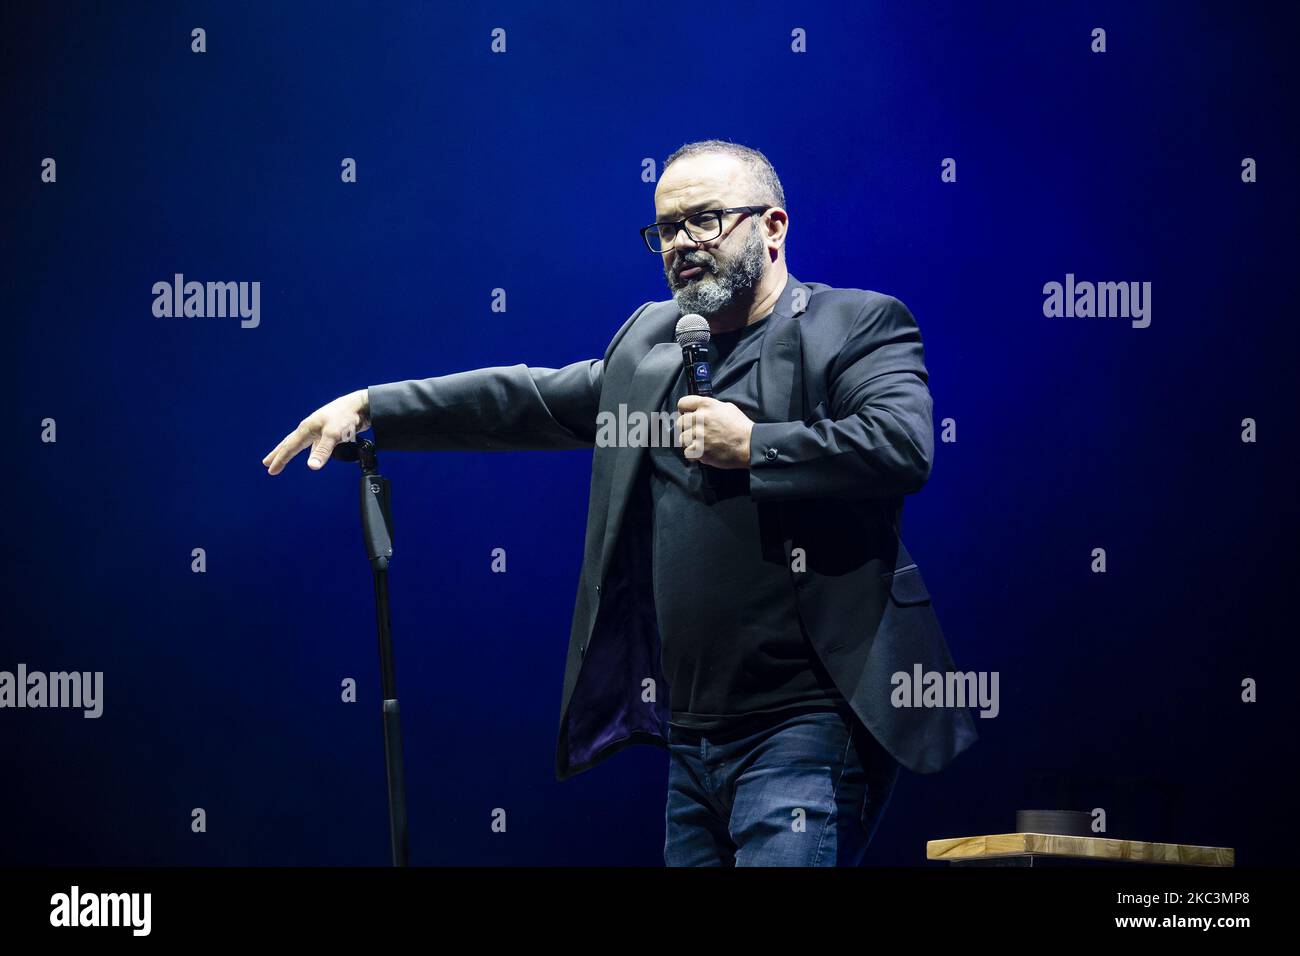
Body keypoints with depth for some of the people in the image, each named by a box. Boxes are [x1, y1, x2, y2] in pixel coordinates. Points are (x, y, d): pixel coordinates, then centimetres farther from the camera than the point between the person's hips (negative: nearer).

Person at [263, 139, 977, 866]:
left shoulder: (859, 325, -3)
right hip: (693, 738, 7)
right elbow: (529, 400, 24)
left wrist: (750, 447, -15)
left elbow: (902, 446, -19)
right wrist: (368, 407, 20)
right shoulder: (650, 342, 17)